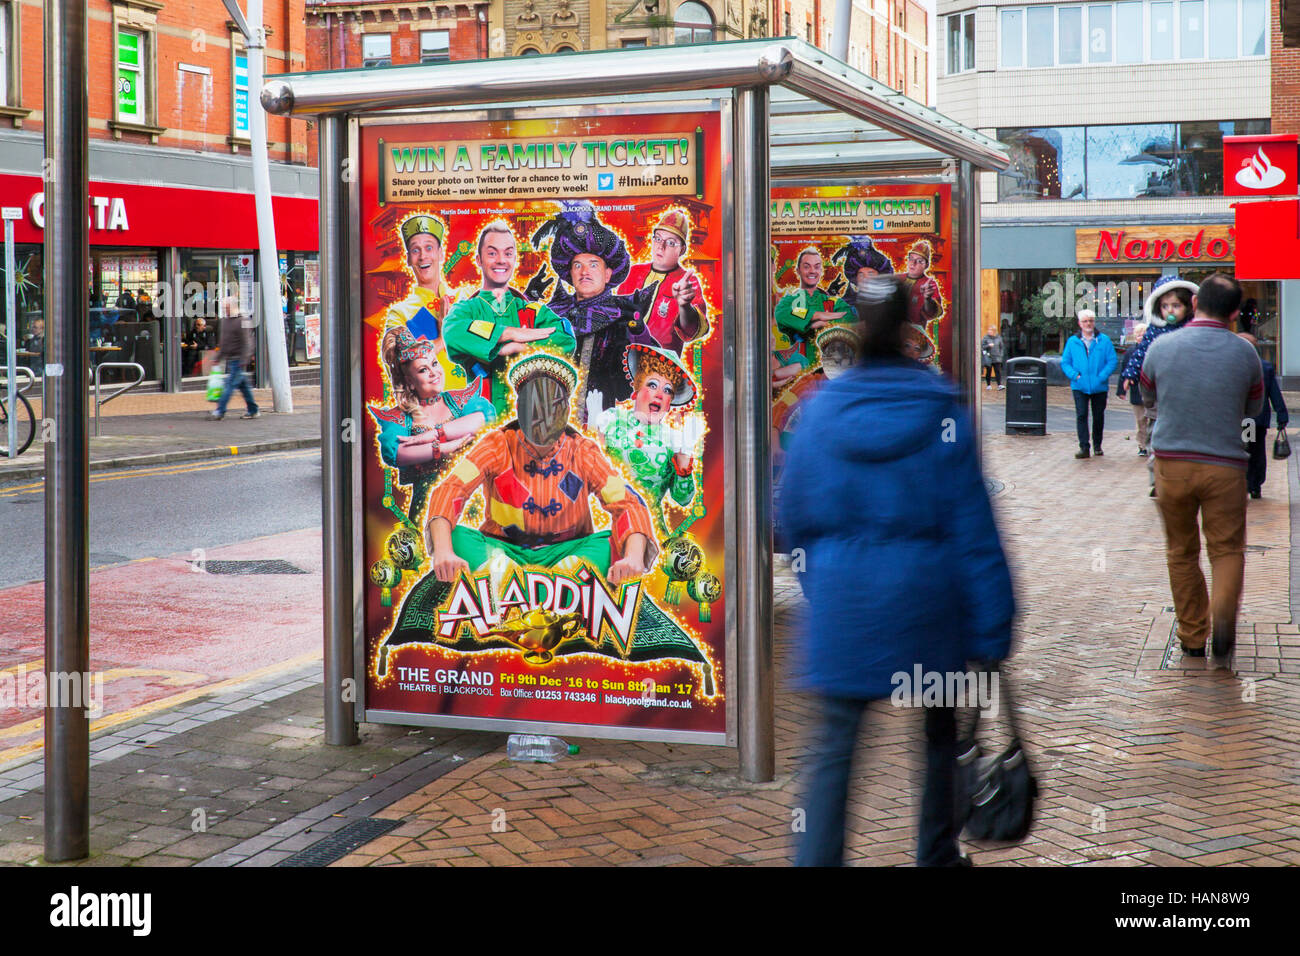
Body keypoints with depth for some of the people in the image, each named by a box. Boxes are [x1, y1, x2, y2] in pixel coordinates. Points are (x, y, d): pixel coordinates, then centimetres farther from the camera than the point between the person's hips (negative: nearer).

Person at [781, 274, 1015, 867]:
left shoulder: (821, 410, -5)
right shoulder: (942, 414, -9)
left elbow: (795, 518, 4)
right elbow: (974, 528, -8)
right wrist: (993, 627, -2)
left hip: (841, 605, 0)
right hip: (927, 604, 0)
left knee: (833, 749, 5)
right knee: (937, 736, 20)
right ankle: (936, 855, 34)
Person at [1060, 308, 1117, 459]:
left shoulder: (1104, 340, 3)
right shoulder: (1072, 342, 7)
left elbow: (1113, 361, 0)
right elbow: (1065, 362, 8)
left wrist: (1102, 377, -12)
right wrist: (1075, 375, -9)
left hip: (1099, 387, 0)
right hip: (1080, 387, 0)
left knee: (1098, 417, 9)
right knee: (1081, 415, -12)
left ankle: (1097, 446, 23)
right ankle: (1083, 447, -13)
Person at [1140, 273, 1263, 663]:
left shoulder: (1160, 347, -4)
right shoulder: (1245, 353, -3)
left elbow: (1147, 399, 12)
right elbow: (1253, 409, 11)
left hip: (1171, 462, 1)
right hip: (1225, 465, -1)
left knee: (1181, 552, 13)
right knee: (1228, 547, 8)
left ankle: (1192, 637, 17)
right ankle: (1223, 612, -17)